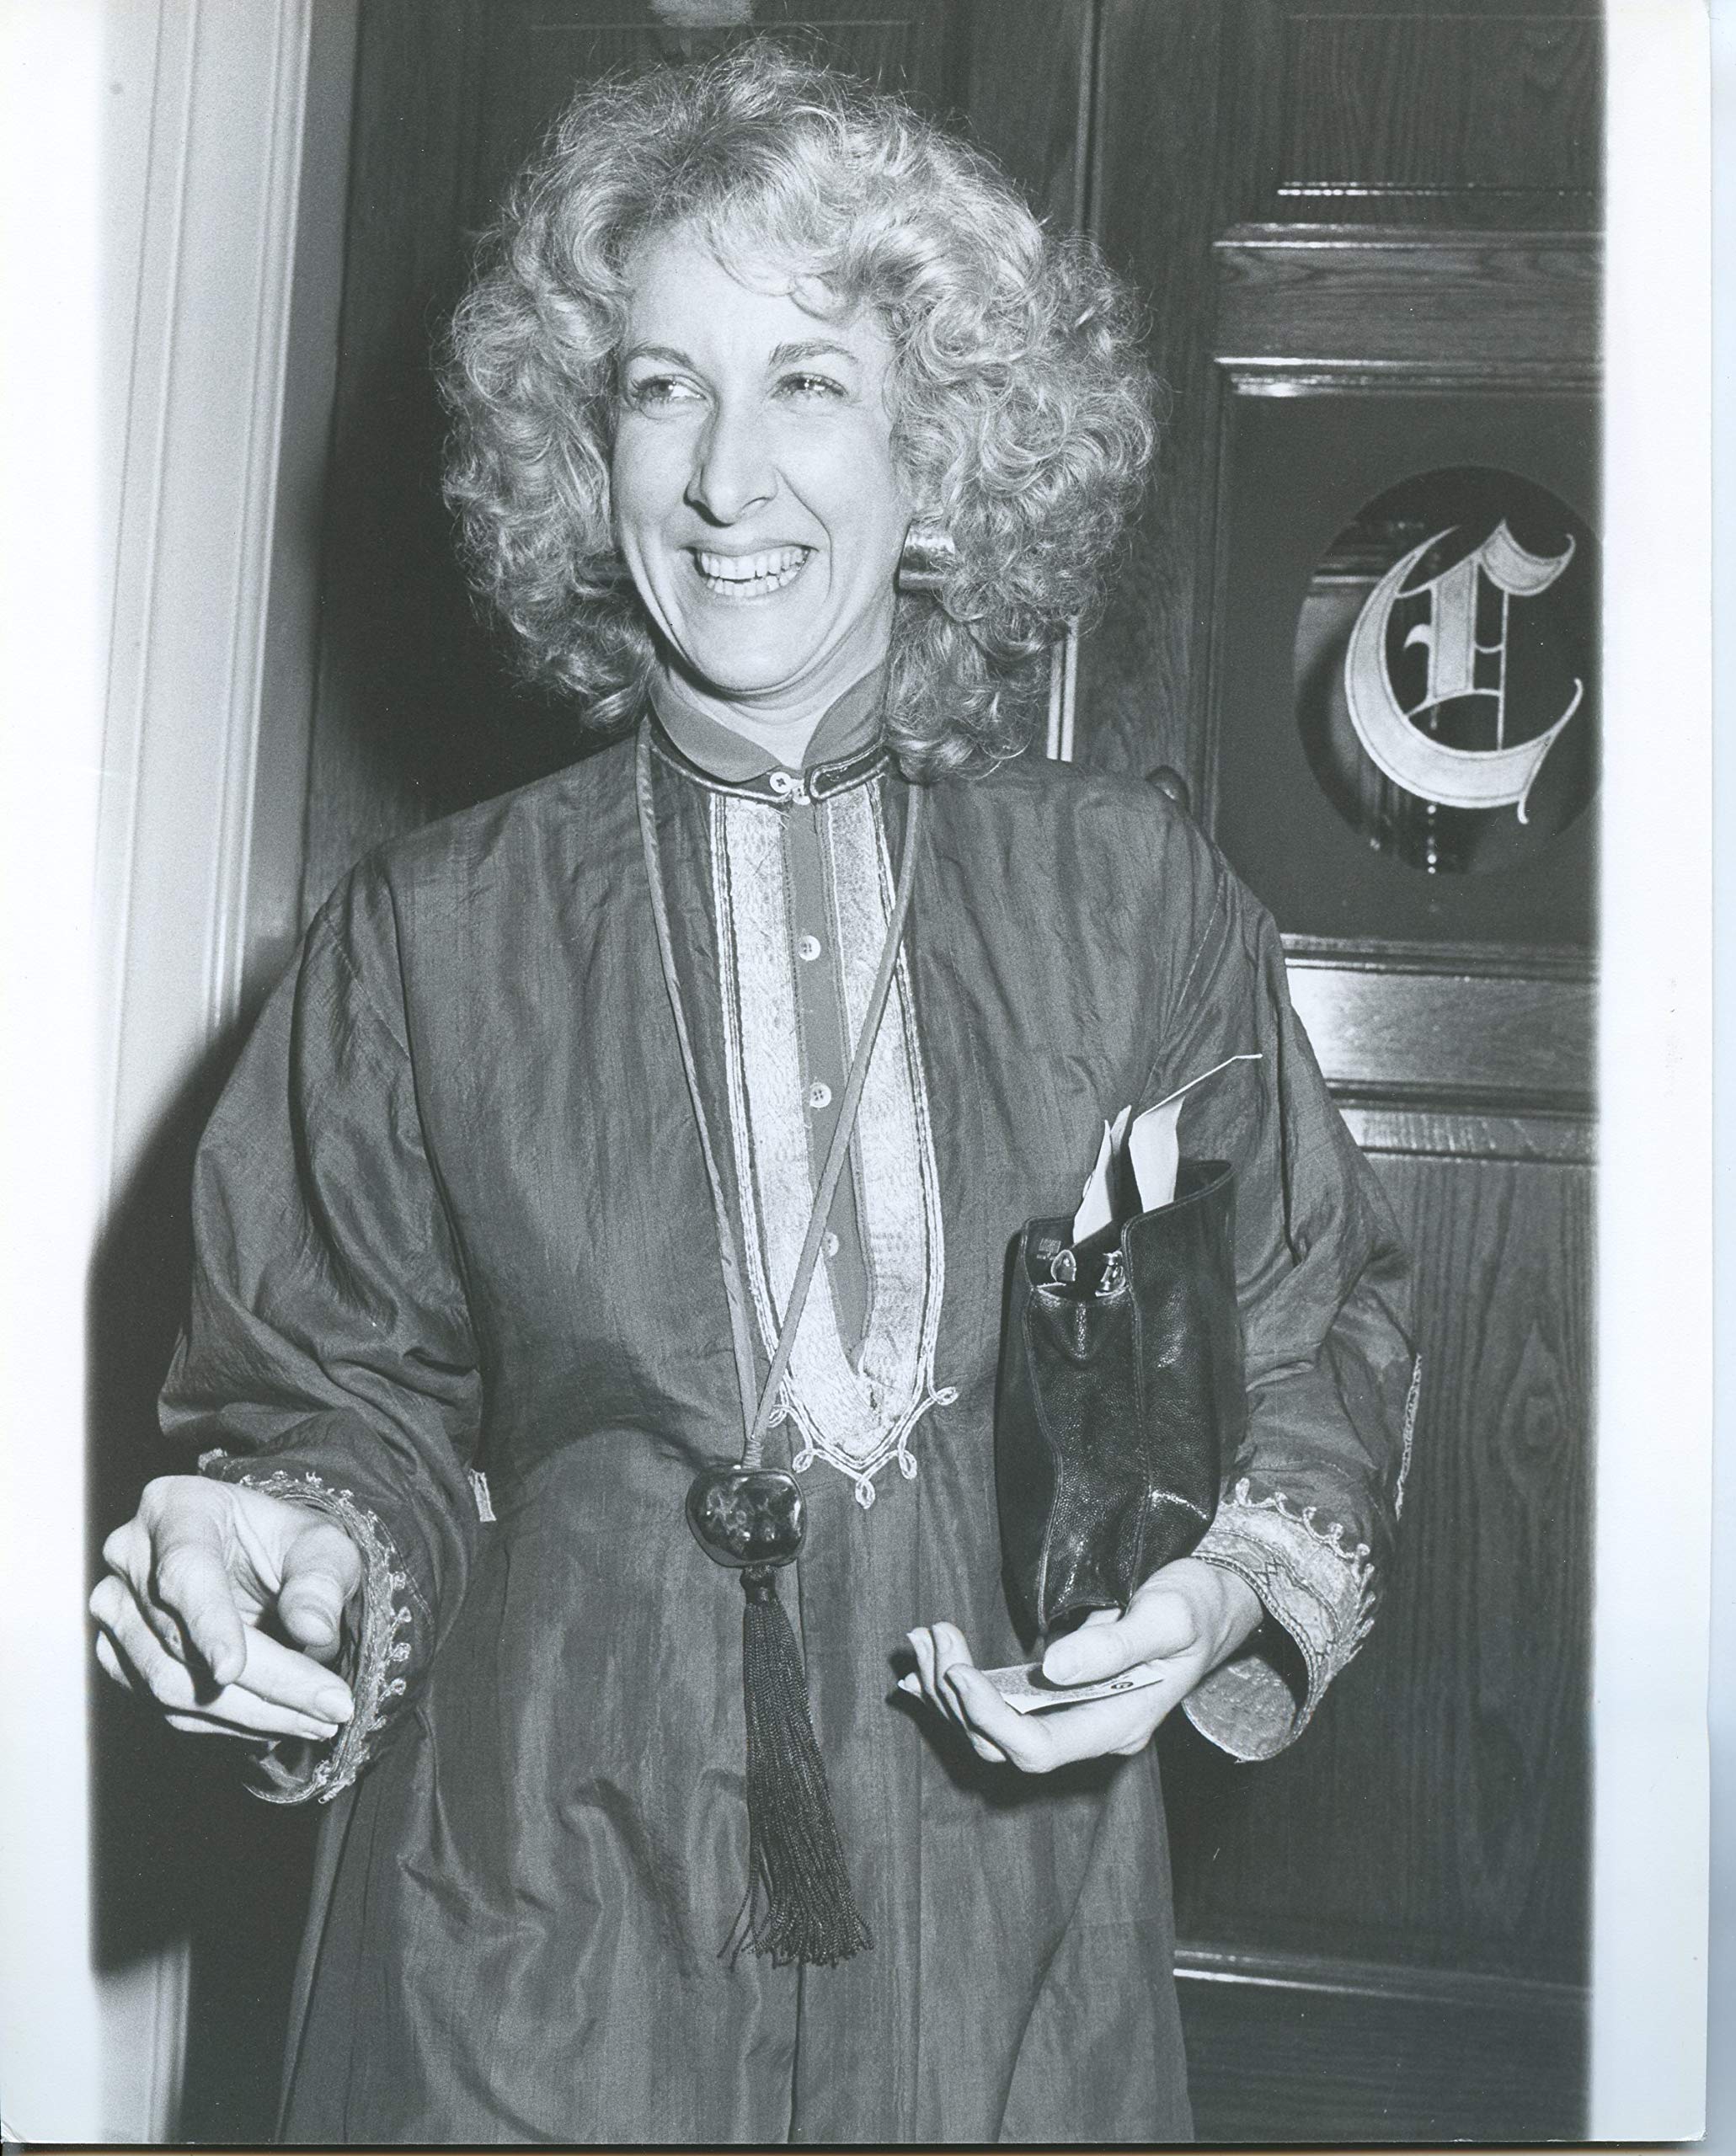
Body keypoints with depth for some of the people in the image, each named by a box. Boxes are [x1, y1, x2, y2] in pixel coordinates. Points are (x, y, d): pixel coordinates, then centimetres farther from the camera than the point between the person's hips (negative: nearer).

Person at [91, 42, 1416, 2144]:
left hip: (1011, 1928, 1)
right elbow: (355, 1401, 3)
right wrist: (287, 1543, -17)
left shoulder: (1133, 897, -2)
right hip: (535, 1938, 0)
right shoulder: (431, 934, -3)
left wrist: (1218, 1589, -13)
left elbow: (1315, 1353, 4)